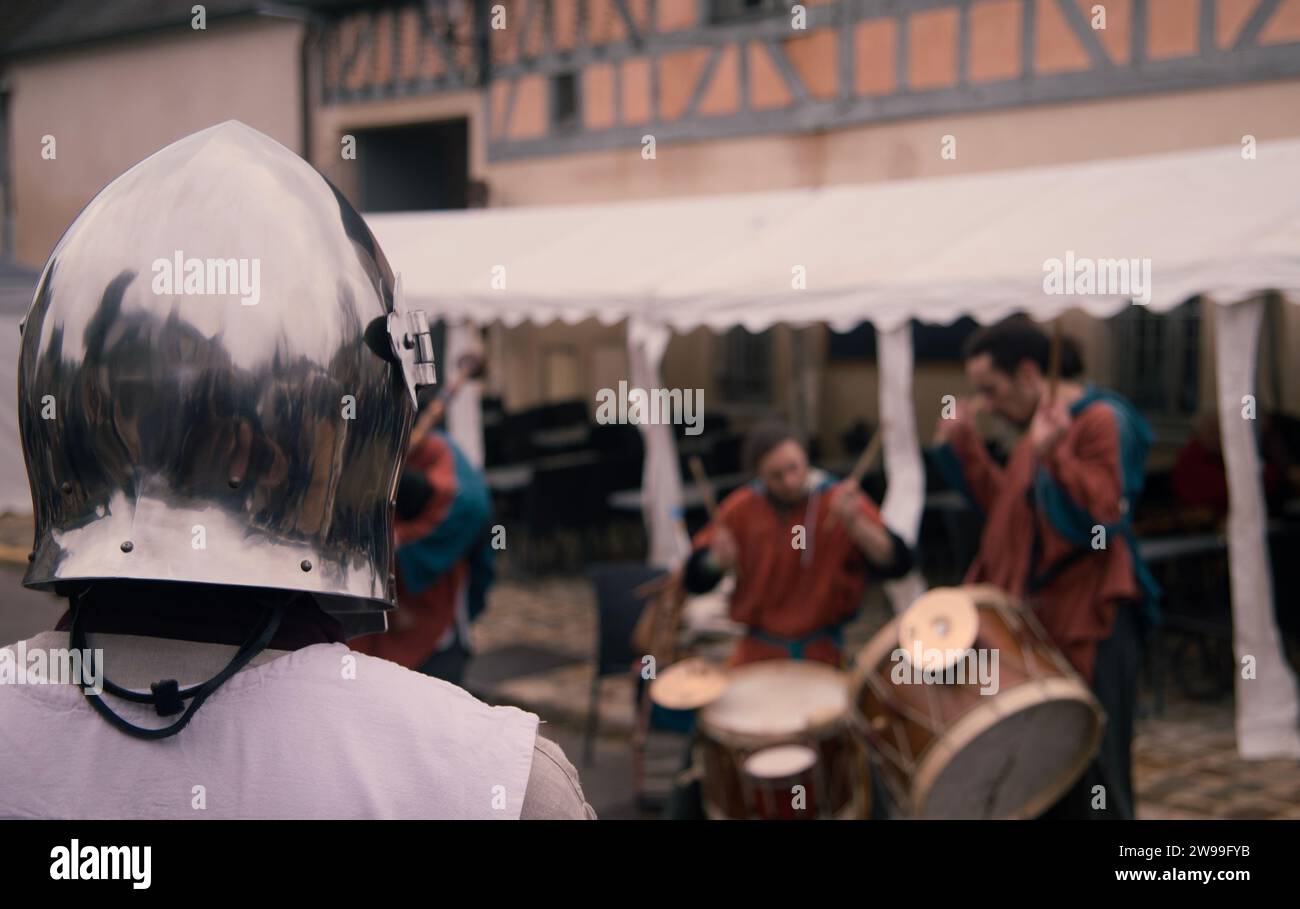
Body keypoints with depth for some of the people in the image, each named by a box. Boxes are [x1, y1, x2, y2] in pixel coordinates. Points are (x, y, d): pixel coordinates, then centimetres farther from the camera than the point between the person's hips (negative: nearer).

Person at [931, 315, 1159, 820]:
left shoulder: (1103, 421, -13)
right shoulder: (1037, 427, 14)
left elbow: (1100, 521, -23)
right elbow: (1006, 508, 21)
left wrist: (1050, 456, -33)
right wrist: (961, 448, 12)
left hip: (1091, 625, -9)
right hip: (1039, 619, 9)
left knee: (1088, 780, -2)